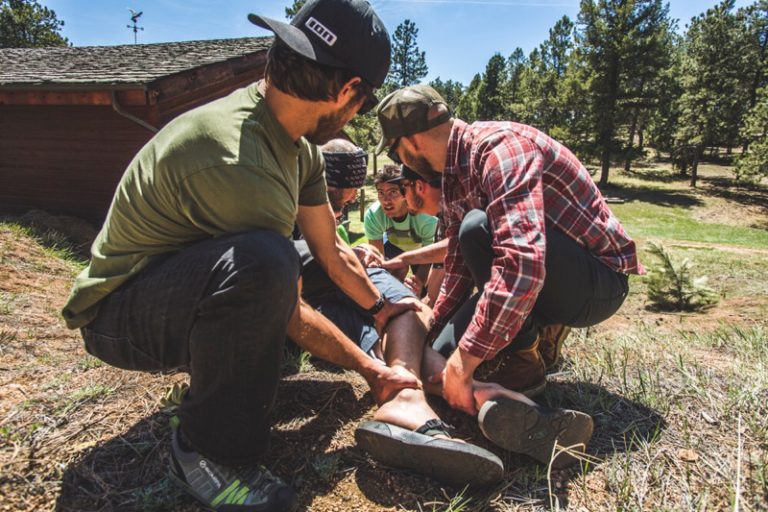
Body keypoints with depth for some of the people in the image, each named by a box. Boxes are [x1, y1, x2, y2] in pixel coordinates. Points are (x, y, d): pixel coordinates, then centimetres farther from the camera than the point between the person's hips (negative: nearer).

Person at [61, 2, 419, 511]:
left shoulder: (298, 145, -6)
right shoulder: (239, 165, -33)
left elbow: (332, 250, 5)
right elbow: (290, 314, -23)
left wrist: (382, 310, 12)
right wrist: (369, 369, -10)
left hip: (190, 289, 9)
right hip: (119, 316, -9)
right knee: (264, 260, -37)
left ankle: (222, 367, 12)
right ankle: (210, 448, -16)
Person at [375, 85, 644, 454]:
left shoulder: (499, 146, -26)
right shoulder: (453, 179, 4)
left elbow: (522, 262, -40)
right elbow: (459, 268, 9)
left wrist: (463, 363, -36)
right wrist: (430, 335, 11)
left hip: (599, 280, -8)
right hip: (541, 282, 8)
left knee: (479, 228, -32)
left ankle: (523, 362, -15)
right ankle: (535, 334, 16)